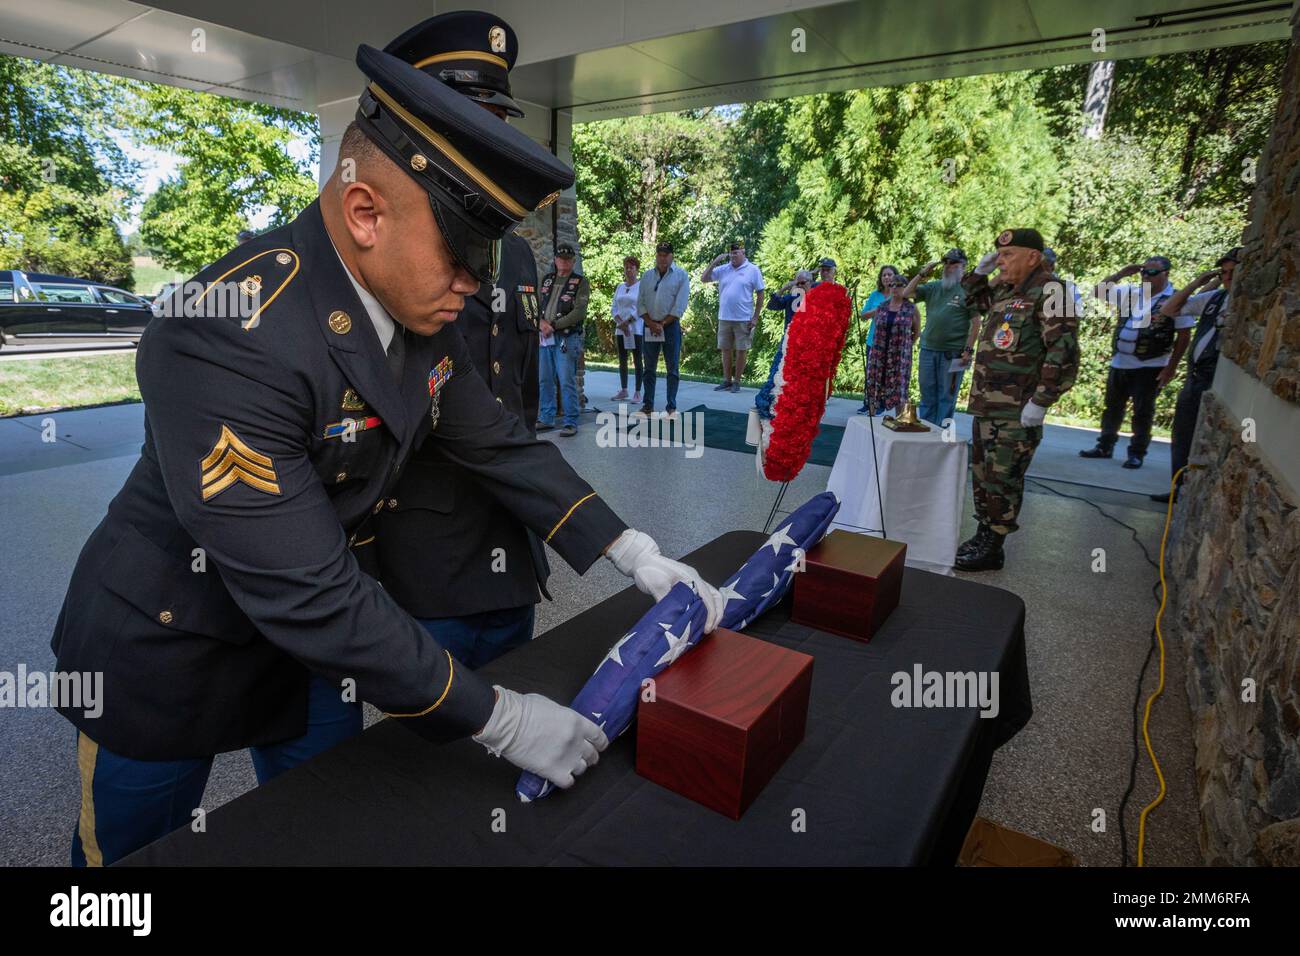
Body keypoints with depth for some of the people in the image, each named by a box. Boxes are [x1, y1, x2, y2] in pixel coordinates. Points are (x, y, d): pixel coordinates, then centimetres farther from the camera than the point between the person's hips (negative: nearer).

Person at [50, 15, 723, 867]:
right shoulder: (231, 338, -34)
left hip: (316, 638, 6)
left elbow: (502, 445, -3)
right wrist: (499, 719, -28)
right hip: (172, 647, -5)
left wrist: (637, 556, -9)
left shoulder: (417, 308, -10)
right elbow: (306, 593, -34)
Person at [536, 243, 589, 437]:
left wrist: (554, 325, -14)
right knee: (545, 380, 10)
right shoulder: (547, 279, 15)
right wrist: (541, 322, -8)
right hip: (544, 337, 6)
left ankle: (571, 422, -1)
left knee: (567, 382, -8)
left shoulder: (580, 282, -1)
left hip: (567, 338, -5)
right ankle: (547, 419, 20)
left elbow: (579, 312, -11)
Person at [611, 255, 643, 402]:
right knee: (622, 360, 8)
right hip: (620, 329, 6)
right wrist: (620, 322, -6)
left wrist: (627, 321, -15)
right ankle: (623, 390, 16)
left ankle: (638, 392, -1)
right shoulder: (620, 287, 15)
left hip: (636, 328, -5)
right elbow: (614, 308, 11)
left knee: (637, 361, -4)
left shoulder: (642, 286, -2)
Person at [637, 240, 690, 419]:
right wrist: (651, 323, -7)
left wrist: (662, 324, -11)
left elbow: (680, 306, -8)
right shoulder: (647, 275, 10)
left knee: (672, 368, -1)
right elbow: (640, 303, 6)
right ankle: (648, 406, 13)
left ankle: (671, 407, 3)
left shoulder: (681, 275, -1)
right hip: (650, 327, 4)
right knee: (649, 368, 7)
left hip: (671, 326, -3)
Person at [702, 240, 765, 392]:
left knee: (741, 350, 3)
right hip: (724, 318, 4)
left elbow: (760, 295, -1)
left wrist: (755, 317, -6)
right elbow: (703, 278, 6)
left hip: (744, 319, -4)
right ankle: (726, 381, 19)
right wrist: (715, 261, -3)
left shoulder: (753, 270, -2)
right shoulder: (723, 269, 7)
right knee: (725, 349, 9)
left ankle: (737, 382, 12)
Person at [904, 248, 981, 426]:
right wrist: (922, 273, 0)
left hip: (952, 353, -5)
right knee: (927, 394, 12)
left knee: (946, 396, 2)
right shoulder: (934, 287, 9)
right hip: (928, 349, 5)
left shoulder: (968, 290, -5)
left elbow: (976, 323, -7)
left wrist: (968, 350, -11)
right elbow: (906, 293, 8)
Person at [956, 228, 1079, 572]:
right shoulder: (1005, 289, 13)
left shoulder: (1048, 290, -12)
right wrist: (980, 271, 16)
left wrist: (1040, 402, -22)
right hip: (986, 405, 9)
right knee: (982, 475, 16)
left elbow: (1063, 350, -19)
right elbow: (978, 301, 36)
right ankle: (983, 536, 28)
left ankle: (992, 549, 9)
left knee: (1002, 480, -2)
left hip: (1016, 413, -9)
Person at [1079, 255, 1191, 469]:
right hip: (1119, 363, 5)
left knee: (1142, 412, 2)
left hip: (1149, 367, -5)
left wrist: (1171, 367, -10)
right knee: (1112, 407, 13)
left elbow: (1184, 335, -7)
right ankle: (1104, 446, 23)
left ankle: (1136, 453, 11)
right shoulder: (1130, 292, 5)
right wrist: (1120, 274, -4)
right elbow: (1098, 291, 8)